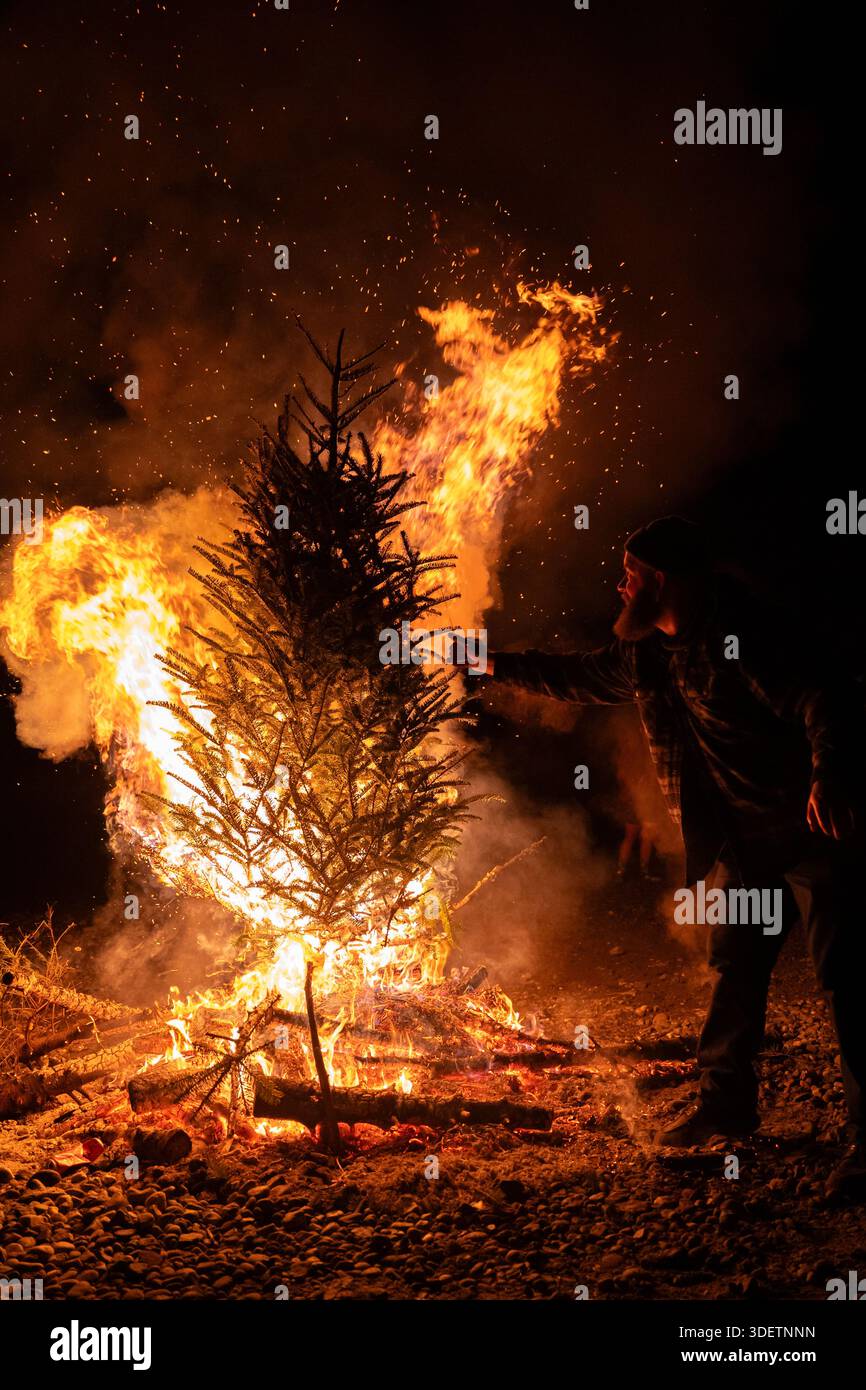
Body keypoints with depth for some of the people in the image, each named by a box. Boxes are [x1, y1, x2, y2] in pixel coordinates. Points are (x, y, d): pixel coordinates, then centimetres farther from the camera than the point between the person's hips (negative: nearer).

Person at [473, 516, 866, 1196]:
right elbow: (583, 676, 25)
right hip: (741, 836, 9)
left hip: (810, 826, -9)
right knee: (735, 967, 15)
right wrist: (498, 665, 29)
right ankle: (727, 1101, 29)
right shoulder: (647, 653, 6)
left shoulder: (738, 635, -22)